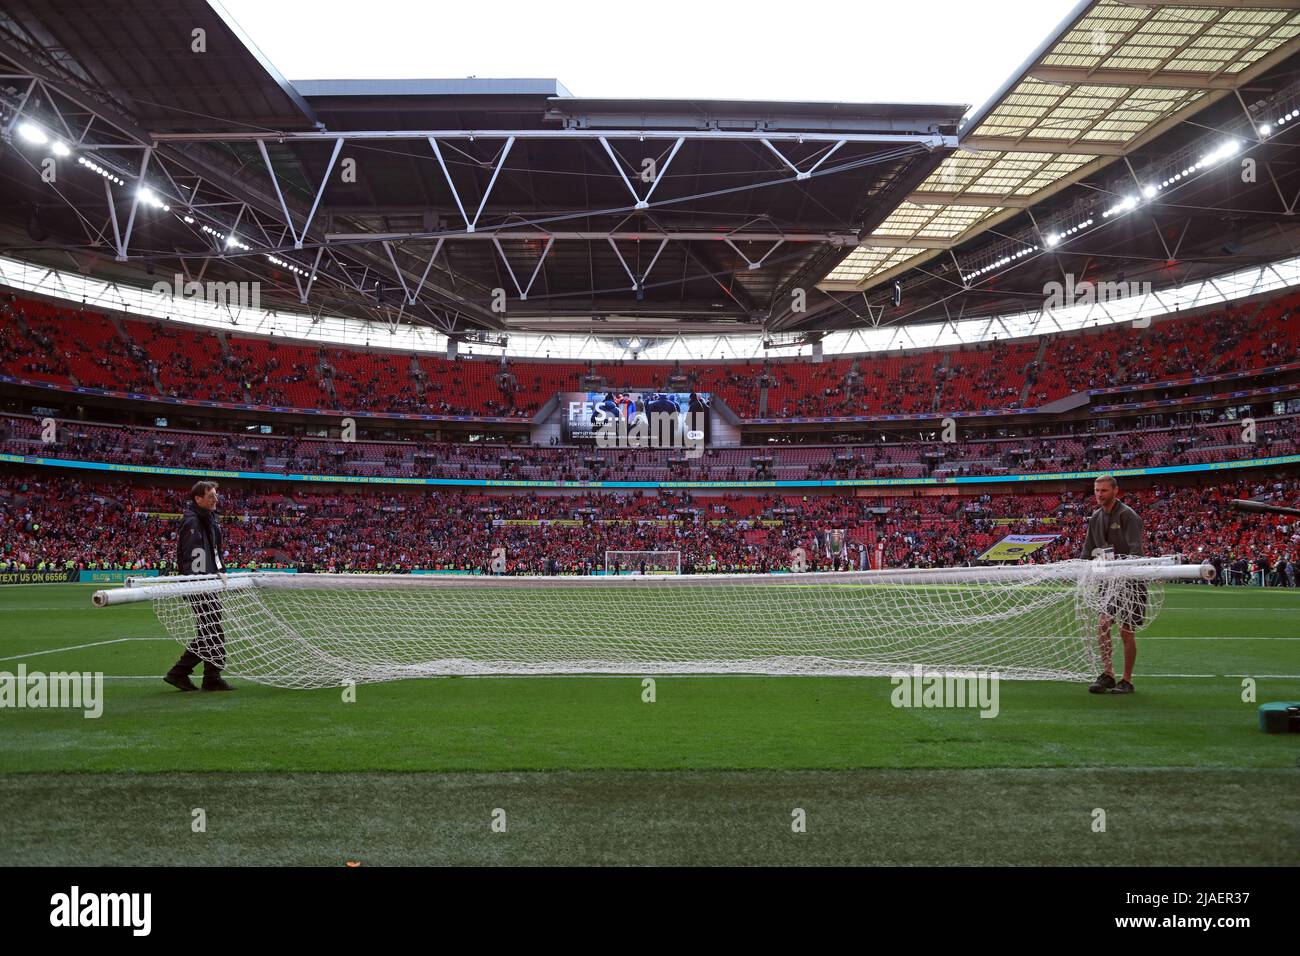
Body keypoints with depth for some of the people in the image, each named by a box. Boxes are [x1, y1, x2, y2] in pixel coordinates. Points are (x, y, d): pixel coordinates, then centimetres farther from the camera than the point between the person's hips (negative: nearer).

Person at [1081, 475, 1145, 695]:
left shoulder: (1127, 515, -13)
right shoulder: (1095, 517, 9)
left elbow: (1136, 549, -22)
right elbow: (1088, 550, 16)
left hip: (1131, 579, -6)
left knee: (1126, 631, -2)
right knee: (1102, 625, -5)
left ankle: (1127, 680, 10)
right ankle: (1107, 674, 4)